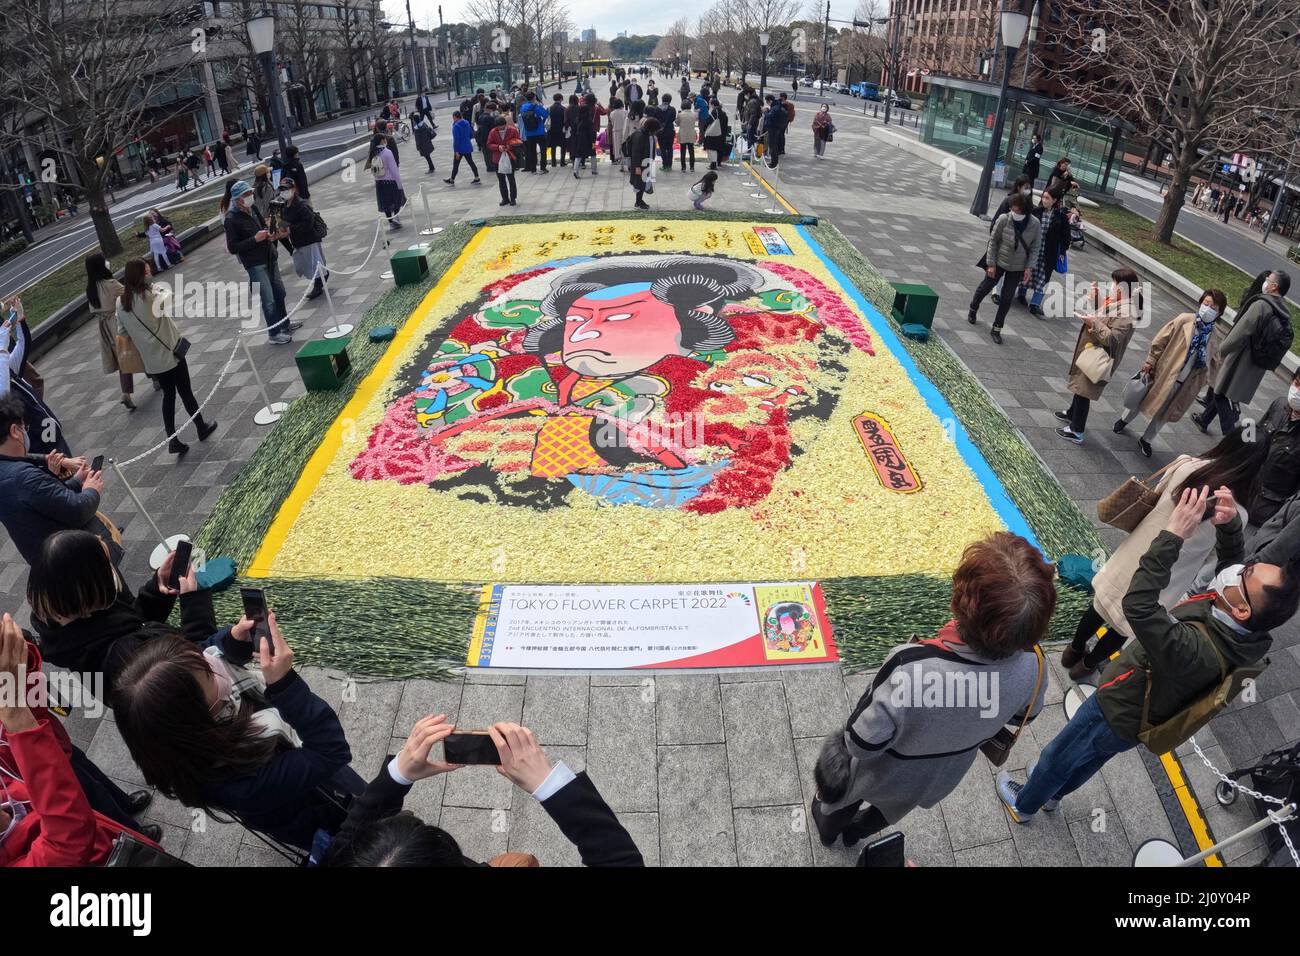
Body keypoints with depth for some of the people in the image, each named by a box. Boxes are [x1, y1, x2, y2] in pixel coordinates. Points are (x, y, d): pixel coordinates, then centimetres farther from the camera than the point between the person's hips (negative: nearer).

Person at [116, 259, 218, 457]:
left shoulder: (121, 302, 2)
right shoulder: (150, 295, -18)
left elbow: (122, 331, 6)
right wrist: (158, 287, -1)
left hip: (150, 359, 6)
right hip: (169, 352, -6)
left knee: (168, 395, 15)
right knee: (185, 392, 10)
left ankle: (172, 440, 11)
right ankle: (202, 428, 26)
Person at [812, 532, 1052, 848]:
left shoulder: (911, 667, -48)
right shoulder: (1032, 665, -32)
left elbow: (863, 743, -32)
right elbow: (1023, 715, -8)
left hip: (880, 777, -3)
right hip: (942, 780, 4)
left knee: (843, 798, 33)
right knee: (891, 809, 37)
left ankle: (829, 827, 65)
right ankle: (856, 831, 67)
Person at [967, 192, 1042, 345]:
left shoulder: (1035, 225, -17)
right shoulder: (1003, 219, -21)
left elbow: (1034, 248, -6)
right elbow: (993, 241, -11)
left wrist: (1028, 267, -10)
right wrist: (991, 264, -10)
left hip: (1017, 267, 1)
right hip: (998, 262, -1)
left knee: (1007, 298, 6)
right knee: (985, 287, 18)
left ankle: (996, 329, 18)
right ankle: (973, 310, 46)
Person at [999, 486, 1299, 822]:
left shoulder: (1199, 651, -45)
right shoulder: (1244, 630, -21)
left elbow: (1137, 607, -56)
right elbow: (1231, 558, -5)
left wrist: (1173, 535, -55)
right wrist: (1230, 522, -26)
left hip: (1118, 713, -7)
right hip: (1144, 715, 7)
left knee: (1056, 757, 22)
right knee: (1090, 756, 34)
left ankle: (1023, 805, 49)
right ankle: (1053, 791, 62)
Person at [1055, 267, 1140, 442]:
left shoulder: (1127, 312, -25)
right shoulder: (1115, 300, 3)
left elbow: (1112, 338, -28)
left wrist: (1093, 323, -28)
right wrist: (1094, 298, 4)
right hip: (1090, 351, 10)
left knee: (1084, 390, -3)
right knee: (1079, 385, 25)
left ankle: (1077, 431, 6)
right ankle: (1072, 413, 45)